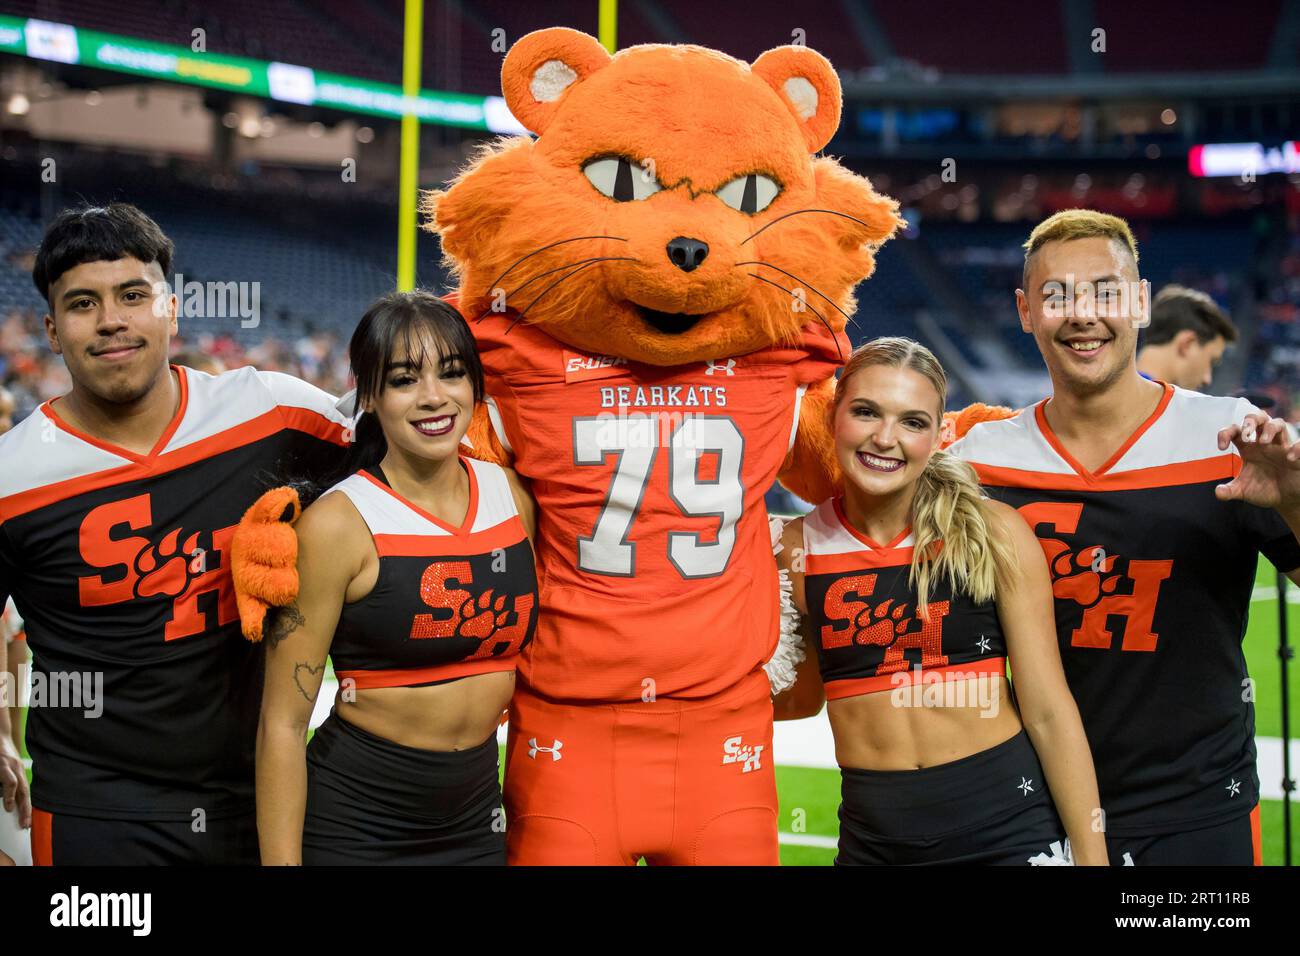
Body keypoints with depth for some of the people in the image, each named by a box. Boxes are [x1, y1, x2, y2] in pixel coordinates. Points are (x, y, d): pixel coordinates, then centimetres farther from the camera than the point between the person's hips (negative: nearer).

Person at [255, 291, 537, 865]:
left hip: (476, 820, 5)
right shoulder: (338, 523, -14)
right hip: (351, 825, -5)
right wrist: (280, 860, -16)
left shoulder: (515, 495, 1)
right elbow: (283, 722, -13)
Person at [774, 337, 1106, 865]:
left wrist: (1092, 855, -6)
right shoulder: (797, 547, -2)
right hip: (873, 836, 2)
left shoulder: (994, 534, -8)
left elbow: (1048, 712, -5)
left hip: (1009, 825, -2)